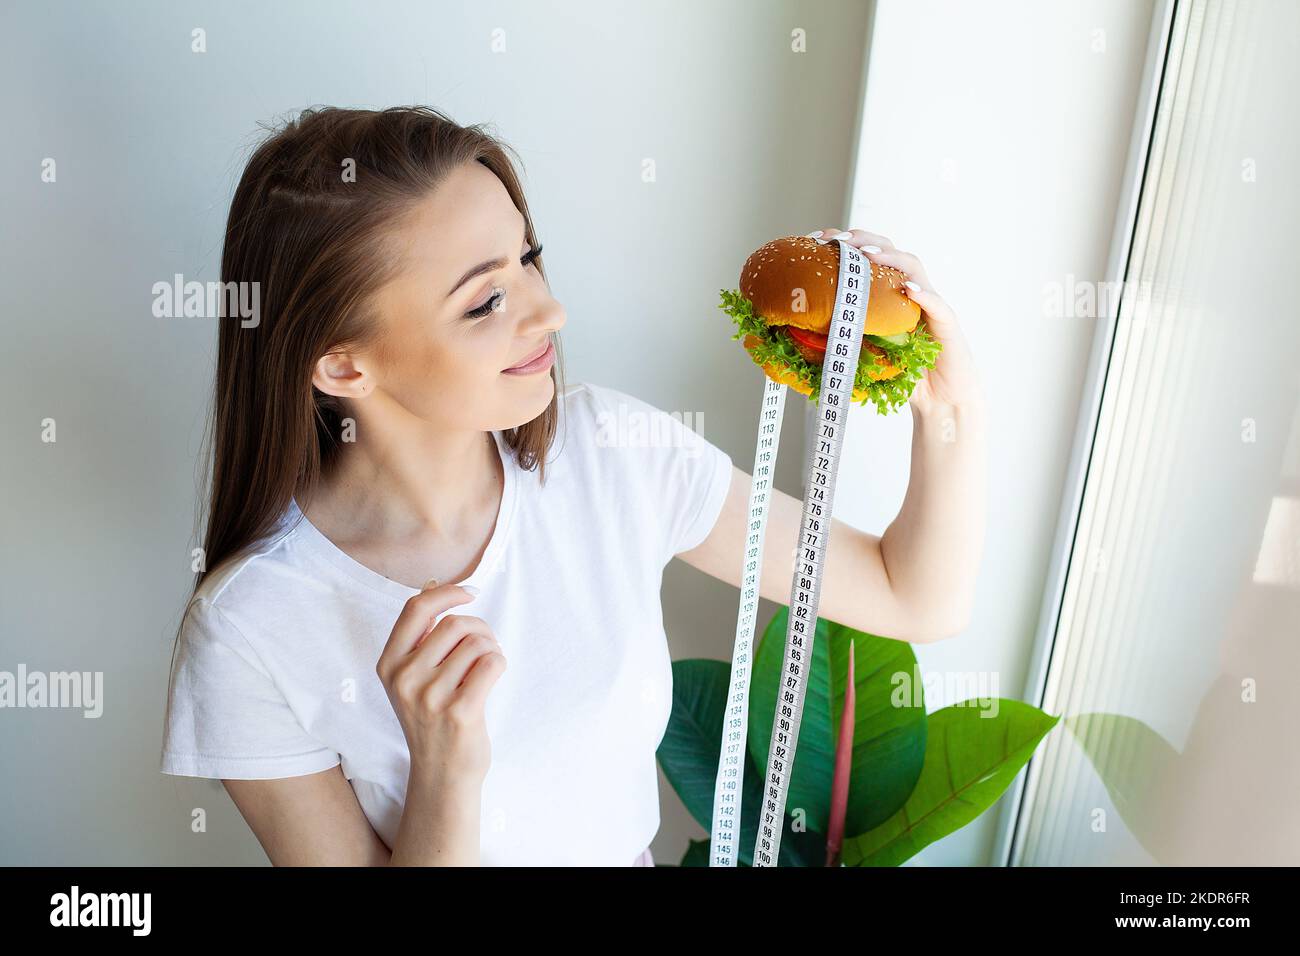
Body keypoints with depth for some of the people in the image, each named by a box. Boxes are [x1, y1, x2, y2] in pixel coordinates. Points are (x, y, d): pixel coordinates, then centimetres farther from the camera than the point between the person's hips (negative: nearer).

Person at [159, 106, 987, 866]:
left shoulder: (613, 449, -19)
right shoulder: (251, 631, -26)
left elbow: (919, 601, -13)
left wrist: (952, 411, -28)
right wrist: (446, 775, -35)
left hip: (635, 847, 3)